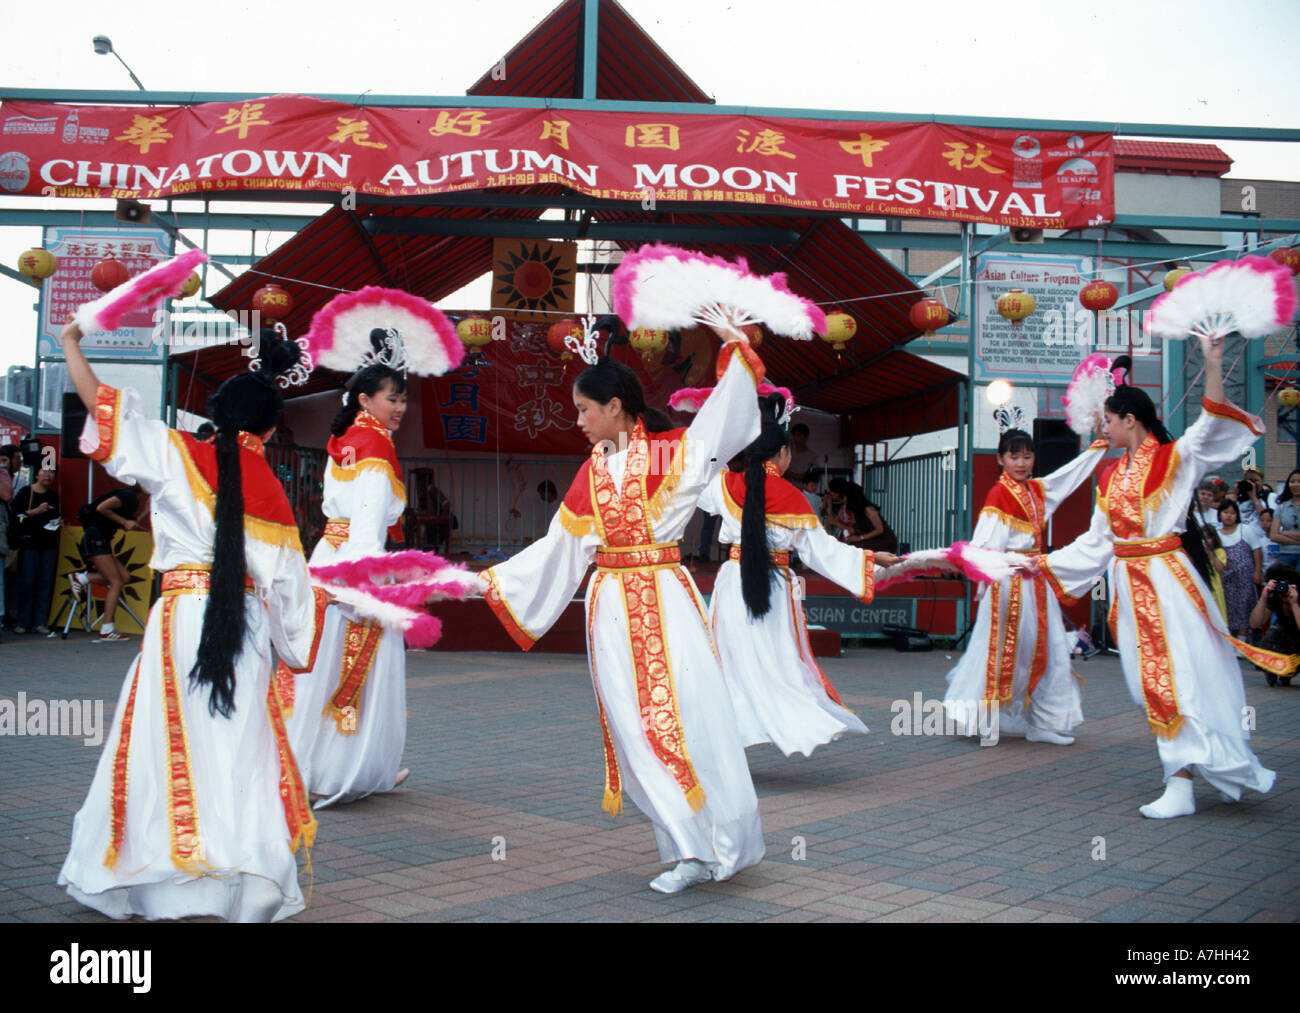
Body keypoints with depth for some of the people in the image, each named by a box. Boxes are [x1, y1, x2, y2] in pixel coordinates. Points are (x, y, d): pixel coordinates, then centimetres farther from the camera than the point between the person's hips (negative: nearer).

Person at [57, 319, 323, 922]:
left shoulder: (179, 456, -1)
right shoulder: (270, 488, 4)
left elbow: (100, 403, 0)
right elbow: (286, 578, 6)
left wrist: (71, 345, 13)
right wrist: (296, 642, 18)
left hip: (182, 617, -1)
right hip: (245, 625, 1)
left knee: (171, 741, 5)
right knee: (238, 747, 5)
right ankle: (249, 888, 6)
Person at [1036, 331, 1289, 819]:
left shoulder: (1173, 458, -2)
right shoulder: (1111, 477, 15)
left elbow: (1212, 426, -19)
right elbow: (1096, 542, 19)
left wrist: (1213, 363, -28)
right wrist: (1045, 563, 19)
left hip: (1165, 578, -6)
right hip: (1129, 582, 6)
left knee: (1175, 675, -9)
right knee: (1152, 679, 6)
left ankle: (1181, 785, -6)